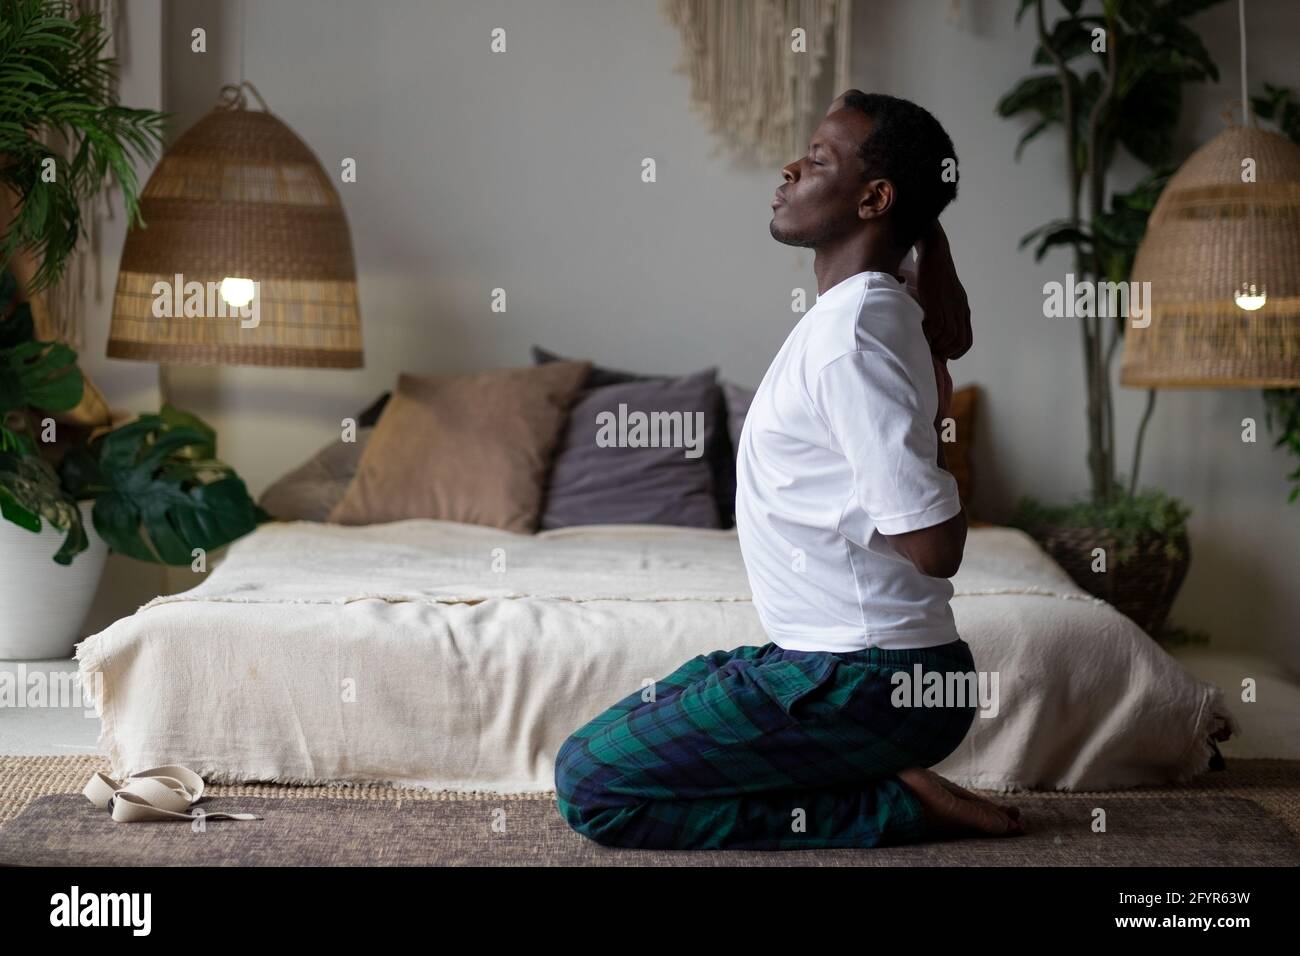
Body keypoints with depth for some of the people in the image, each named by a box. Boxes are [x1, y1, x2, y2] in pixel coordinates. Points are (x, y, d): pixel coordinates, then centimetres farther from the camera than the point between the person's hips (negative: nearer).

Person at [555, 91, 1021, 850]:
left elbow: (933, 544, -26)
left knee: (589, 784, -8)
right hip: (842, 655, 10)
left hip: (868, 681, -10)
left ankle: (898, 808, -6)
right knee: (641, 720, 23)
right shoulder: (883, 312, 7)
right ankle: (874, 775, 8)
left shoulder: (848, 335, -21)